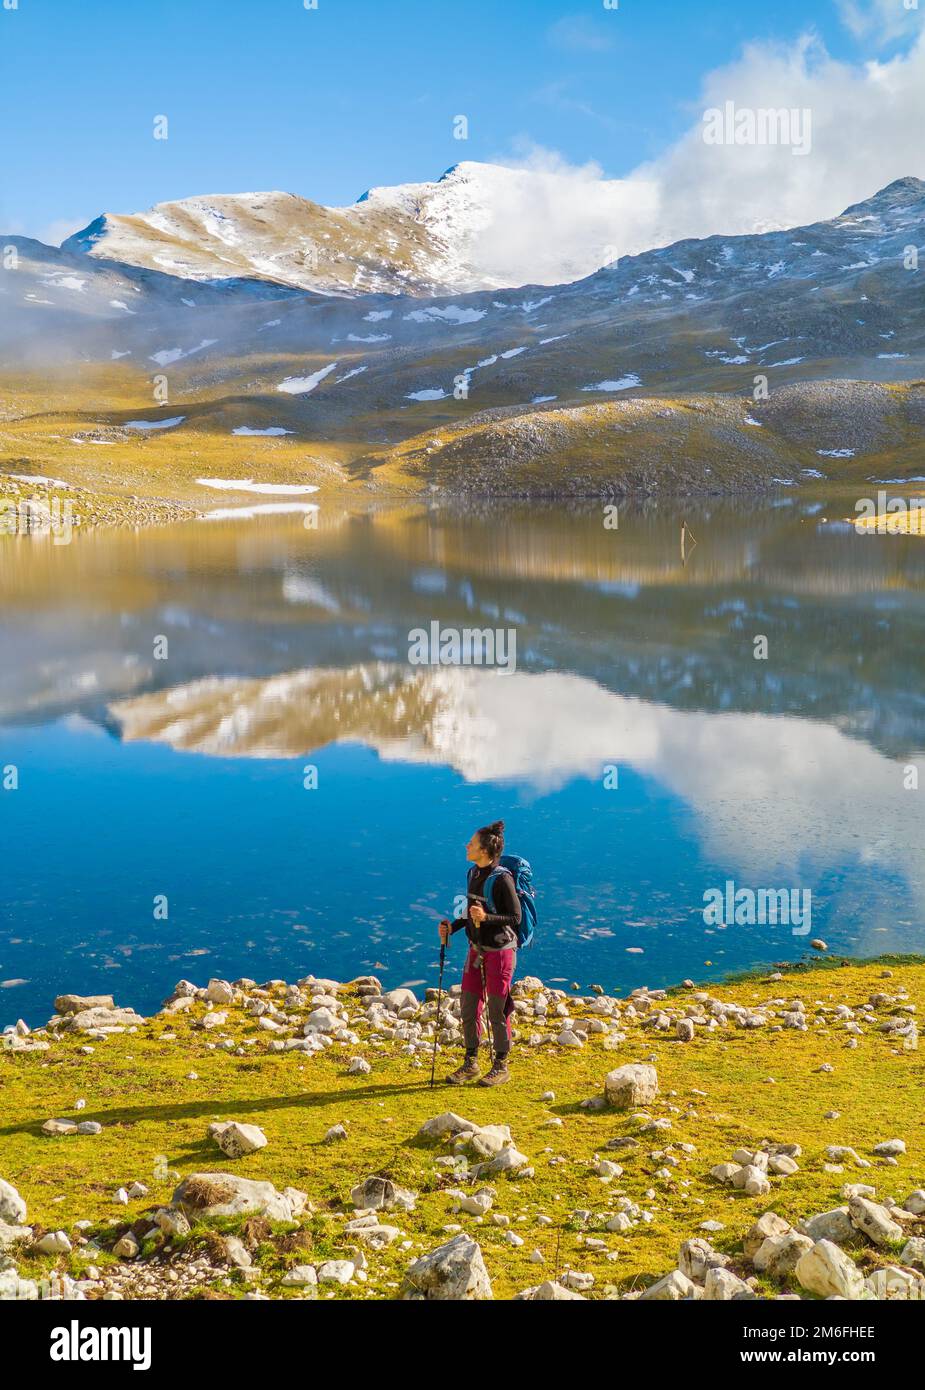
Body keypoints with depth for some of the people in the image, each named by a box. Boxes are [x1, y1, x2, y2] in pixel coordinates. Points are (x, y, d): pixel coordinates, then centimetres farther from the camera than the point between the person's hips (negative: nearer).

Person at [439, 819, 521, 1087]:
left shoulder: (502, 879, -19)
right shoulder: (473, 874, 5)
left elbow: (515, 918, -15)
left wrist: (486, 918, -28)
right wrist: (452, 927, 3)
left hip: (500, 952, -7)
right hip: (476, 950, 7)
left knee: (497, 1012, 3)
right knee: (469, 1010, 10)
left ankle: (501, 1067, 17)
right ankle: (470, 1064, 24)